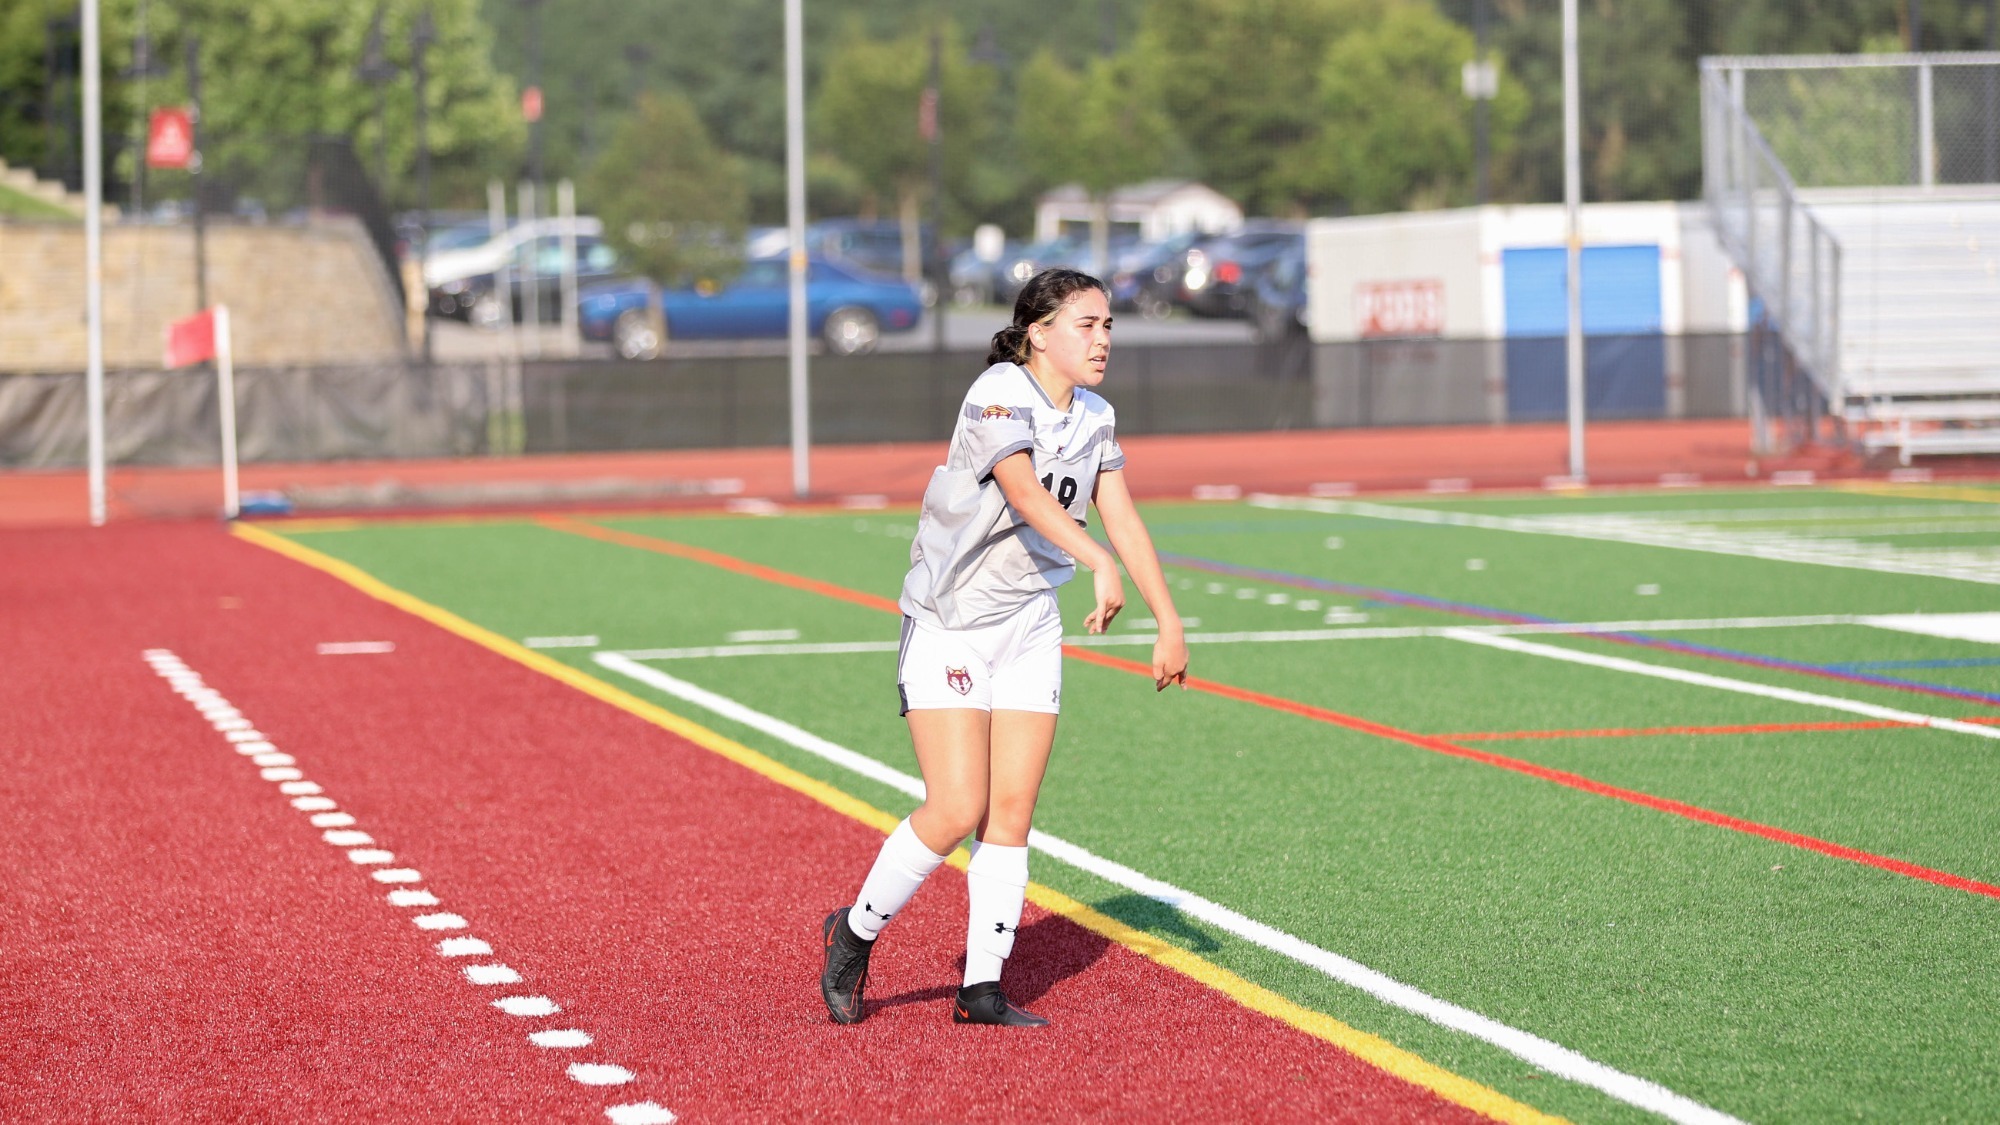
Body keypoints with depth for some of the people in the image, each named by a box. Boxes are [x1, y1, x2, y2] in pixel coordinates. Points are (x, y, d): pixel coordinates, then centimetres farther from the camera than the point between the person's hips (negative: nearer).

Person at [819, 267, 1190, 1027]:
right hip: (947, 625, -7)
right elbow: (1024, 491, -37)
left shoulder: (1094, 419, 5)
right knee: (957, 810, -12)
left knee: (1012, 812, 1)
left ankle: (982, 989, 8)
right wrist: (1099, 563, -51)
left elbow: (1122, 521, 6)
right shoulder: (999, 396, -20)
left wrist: (1169, 622, -2)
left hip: (1030, 626, 7)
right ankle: (856, 933, 10)